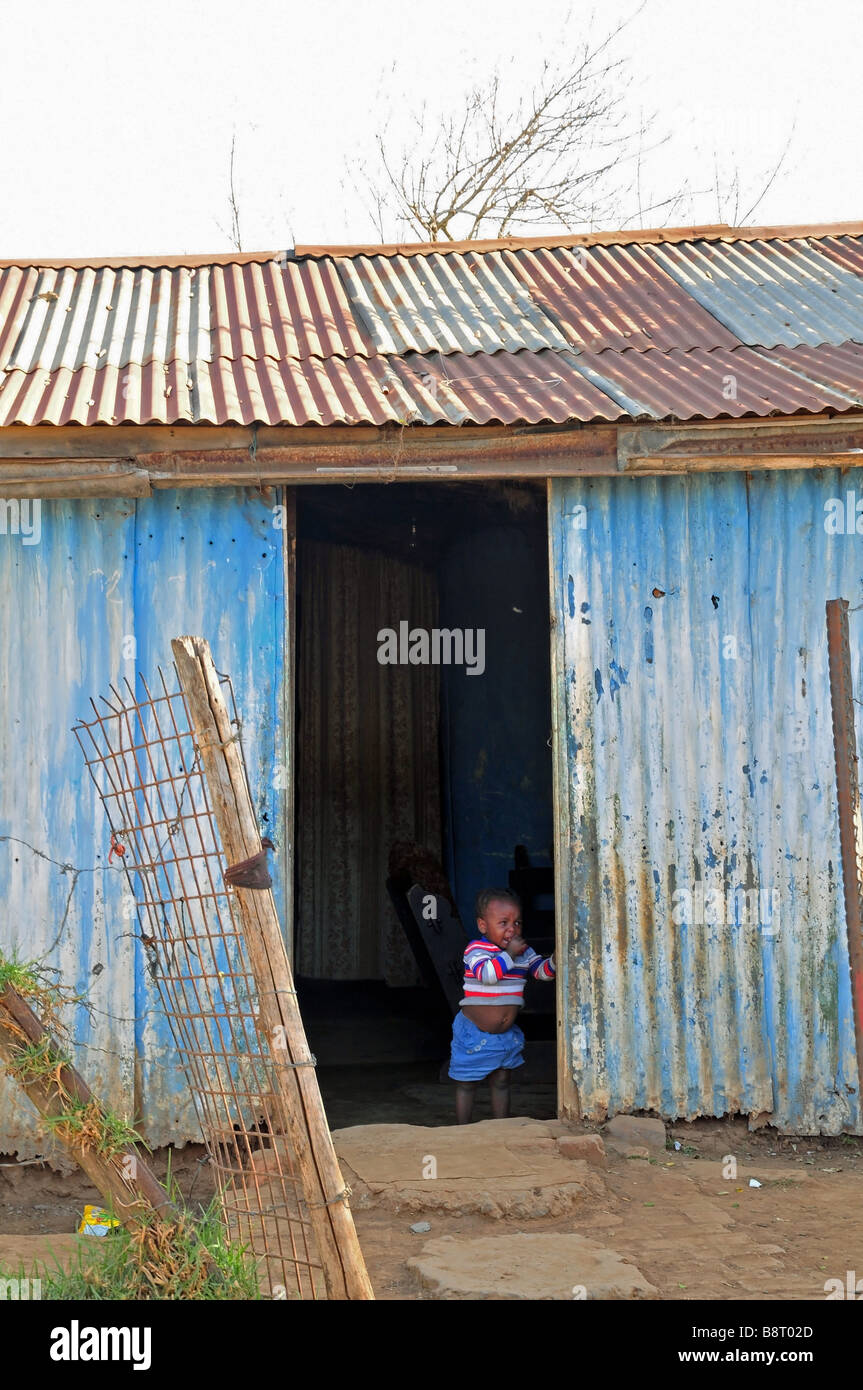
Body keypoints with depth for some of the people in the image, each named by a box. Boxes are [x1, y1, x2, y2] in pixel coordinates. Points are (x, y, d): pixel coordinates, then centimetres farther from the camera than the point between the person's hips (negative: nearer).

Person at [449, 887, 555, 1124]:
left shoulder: (523, 952, 3)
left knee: (501, 1082, 15)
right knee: (466, 1085, 7)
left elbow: (543, 971, 3)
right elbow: (487, 974, -33)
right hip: (474, 1032, -6)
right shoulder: (476, 949, -17)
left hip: (507, 1034, 6)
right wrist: (509, 954, -29)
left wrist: (555, 960, -17)